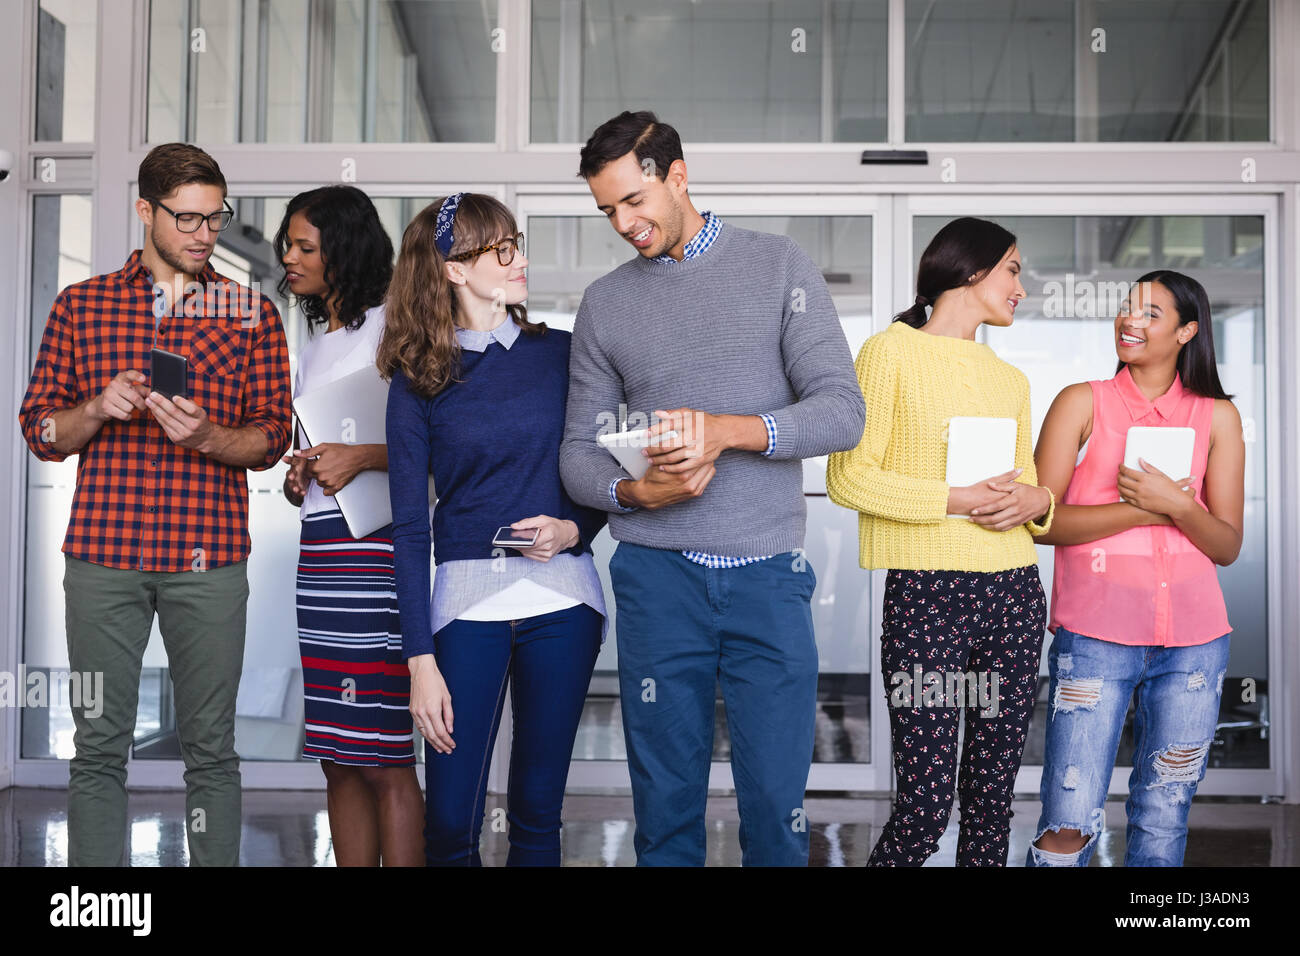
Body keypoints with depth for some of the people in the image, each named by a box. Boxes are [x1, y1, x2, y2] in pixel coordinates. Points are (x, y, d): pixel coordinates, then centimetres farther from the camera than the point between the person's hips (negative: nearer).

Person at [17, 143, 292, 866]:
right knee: (99, 746, 5)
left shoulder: (253, 313, 8)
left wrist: (204, 435, -15)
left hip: (208, 559, 0)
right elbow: (41, 430, 10)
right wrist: (97, 409, -11)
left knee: (211, 747, 3)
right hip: (103, 553, 1)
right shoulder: (80, 306, 10)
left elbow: (271, 438, 5)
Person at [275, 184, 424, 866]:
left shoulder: (388, 328, -3)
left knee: (382, 759, -9)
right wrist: (297, 478, 11)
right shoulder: (313, 346, 23)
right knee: (339, 759, 8)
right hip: (320, 548, 8)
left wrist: (360, 458, -20)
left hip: (376, 546, -8)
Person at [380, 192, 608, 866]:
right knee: (448, 823, -2)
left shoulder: (559, 353, 7)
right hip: (468, 599, -1)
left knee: (537, 814, 7)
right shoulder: (418, 381, 2)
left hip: (561, 597, 1)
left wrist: (574, 529, -9)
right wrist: (421, 660, -7)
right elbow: (410, 527, -1)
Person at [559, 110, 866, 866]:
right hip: (659, 576, 2)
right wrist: (632, 493, -11)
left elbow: (843, 410, -4)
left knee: (778, 808, 2)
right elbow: (580, 454, 11)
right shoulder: (605, 303, 11)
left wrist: (727, 429, -19)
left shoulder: (778, 267, 5)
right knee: (666, 805, 7)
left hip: (769, 575, -1)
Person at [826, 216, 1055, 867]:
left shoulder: (1010, 380, 20)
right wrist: (958, 500, -13)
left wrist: (1037, 500, 0)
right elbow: (849, 478, -7)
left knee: (992, 801, 7)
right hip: (927, 593, -6)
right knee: (924, 809, -8)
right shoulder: (891, 352, 1)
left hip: (1014, 595, 6)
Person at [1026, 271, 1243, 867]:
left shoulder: (1217, 417, 11)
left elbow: (1228, 546, 8)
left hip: (1193, 642, 3)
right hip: (1095, 635, -2)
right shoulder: (1083, 403, 5)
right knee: (1069, 826, -8)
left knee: (1162, 824, 8)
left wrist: (1175, 504, -10)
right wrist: (1140, 508, -11)